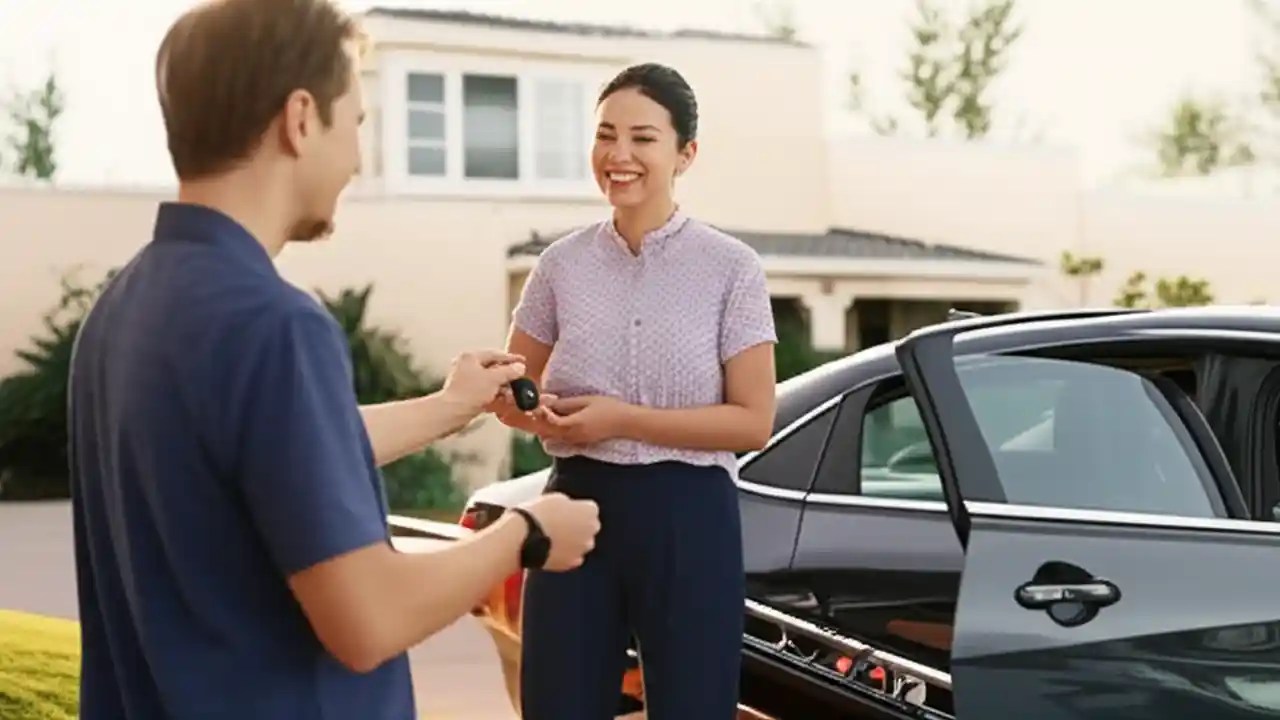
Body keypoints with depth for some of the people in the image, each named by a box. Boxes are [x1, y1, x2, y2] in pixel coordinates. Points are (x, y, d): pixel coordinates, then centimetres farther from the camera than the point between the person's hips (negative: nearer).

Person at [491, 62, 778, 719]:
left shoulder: (731, 268, -4)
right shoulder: (563, 263, 5)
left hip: (686, 516, -2)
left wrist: (624, 419, -16)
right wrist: (534, 412, -11)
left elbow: (754, 421, -7)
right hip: (578, 505, 2)